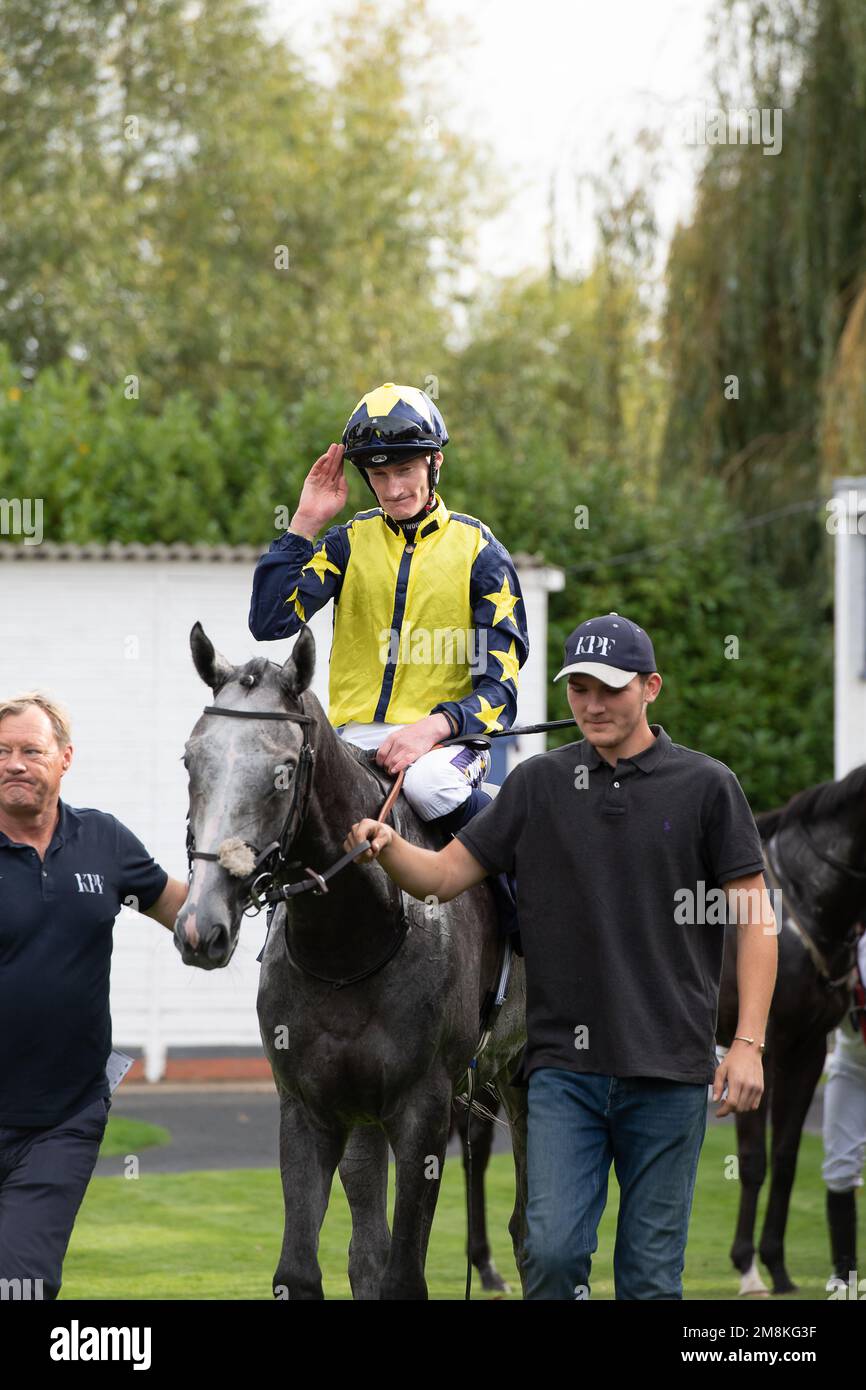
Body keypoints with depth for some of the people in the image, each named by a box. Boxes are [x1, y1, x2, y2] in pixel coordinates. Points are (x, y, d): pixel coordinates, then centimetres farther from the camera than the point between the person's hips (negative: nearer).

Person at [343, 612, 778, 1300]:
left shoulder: (706, 786, 1)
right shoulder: (538, 783, 8)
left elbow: (755, 916, 0)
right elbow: (444, 875, 8)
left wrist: (748, 1043, -9)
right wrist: (387, 848, -14)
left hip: (668, 1064, -2)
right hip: (564, 1067, 2)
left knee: (651, 1268, 2)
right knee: (554, 1248, -10)